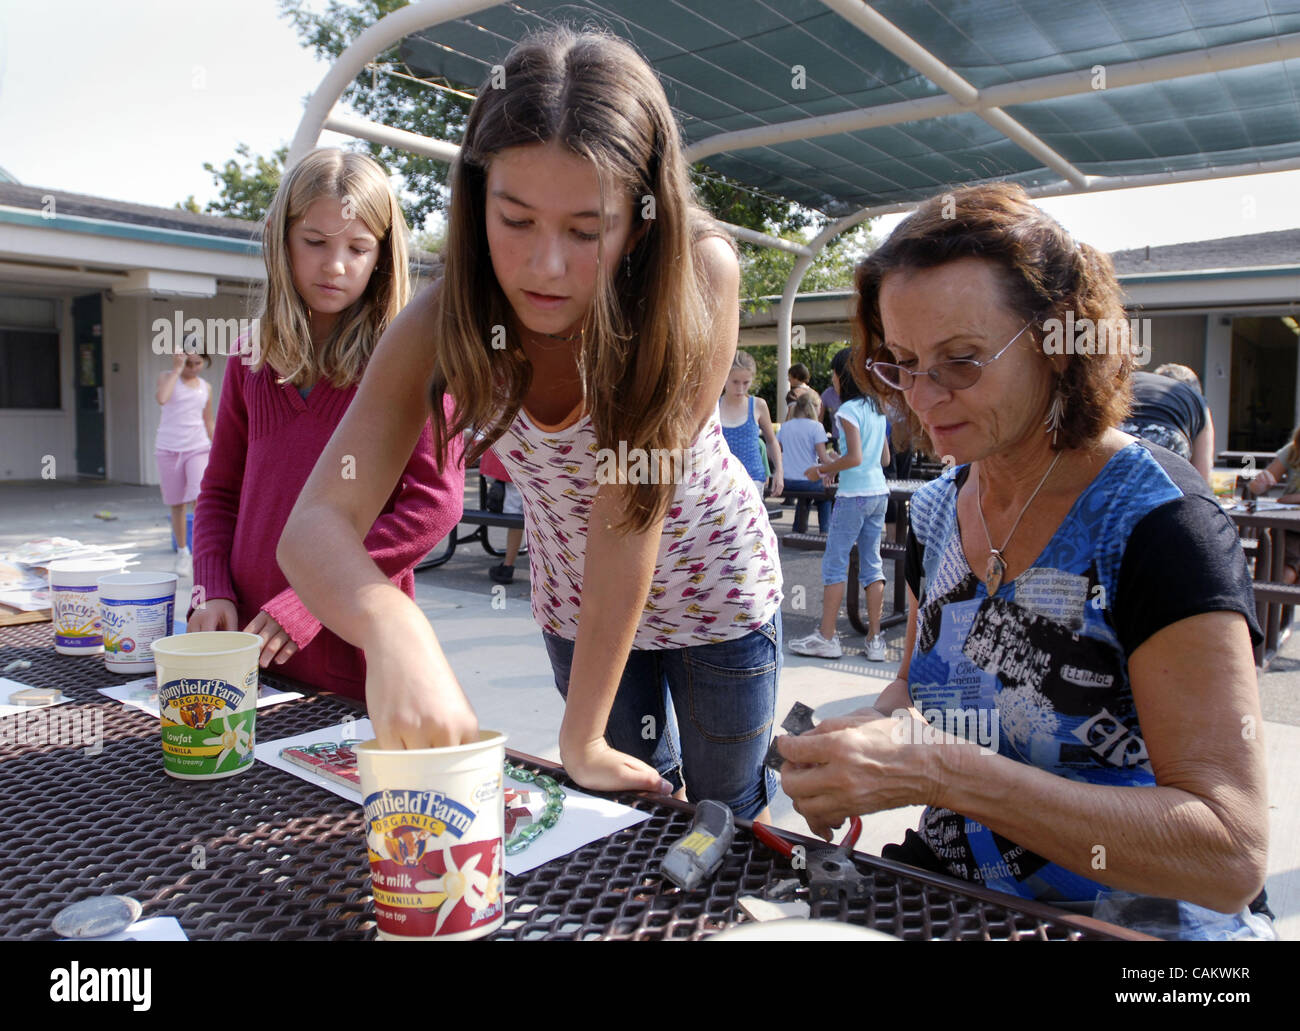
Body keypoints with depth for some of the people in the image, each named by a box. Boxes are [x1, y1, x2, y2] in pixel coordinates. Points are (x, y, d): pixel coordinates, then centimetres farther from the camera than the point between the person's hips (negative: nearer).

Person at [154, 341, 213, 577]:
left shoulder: (206, 387, 10)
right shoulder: (167, 377, 2)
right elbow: (161, 397, -22)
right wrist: (176, 369, -15)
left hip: (198, 448, 1)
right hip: (169, 449, -1)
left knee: (200, 500, -17)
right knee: (177, 505, 8)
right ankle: (182, 553, 23)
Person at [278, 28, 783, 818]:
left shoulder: (698, 273, -32)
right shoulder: (447, 321, -25)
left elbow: (629, 507, -34)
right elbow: (316, 523, -32)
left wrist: (582, 735, -30)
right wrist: (394, 630, -55)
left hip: (713, 591, -1)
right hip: (576, 598, 2)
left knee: (727, 814, 19)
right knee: (632, 810, 21)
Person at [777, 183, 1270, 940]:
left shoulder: (1156, 523, -19)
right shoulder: (937, 510, 1)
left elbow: (1231, 857, -24)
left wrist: (938, 772, -32)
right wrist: (862, 741, -8)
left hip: (1139, 920, -5)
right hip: (955, 889, 6)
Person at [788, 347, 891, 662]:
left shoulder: (848, 410, -11)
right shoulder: (877, 409, 13)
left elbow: (854, 458, -21)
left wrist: (822, 469, -8)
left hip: (853, 495, -8)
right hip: (879, 492, 8)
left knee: (835, 563, -1)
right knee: (872, 563, 9)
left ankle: (826, 637, 2)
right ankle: (875, 639, 10)